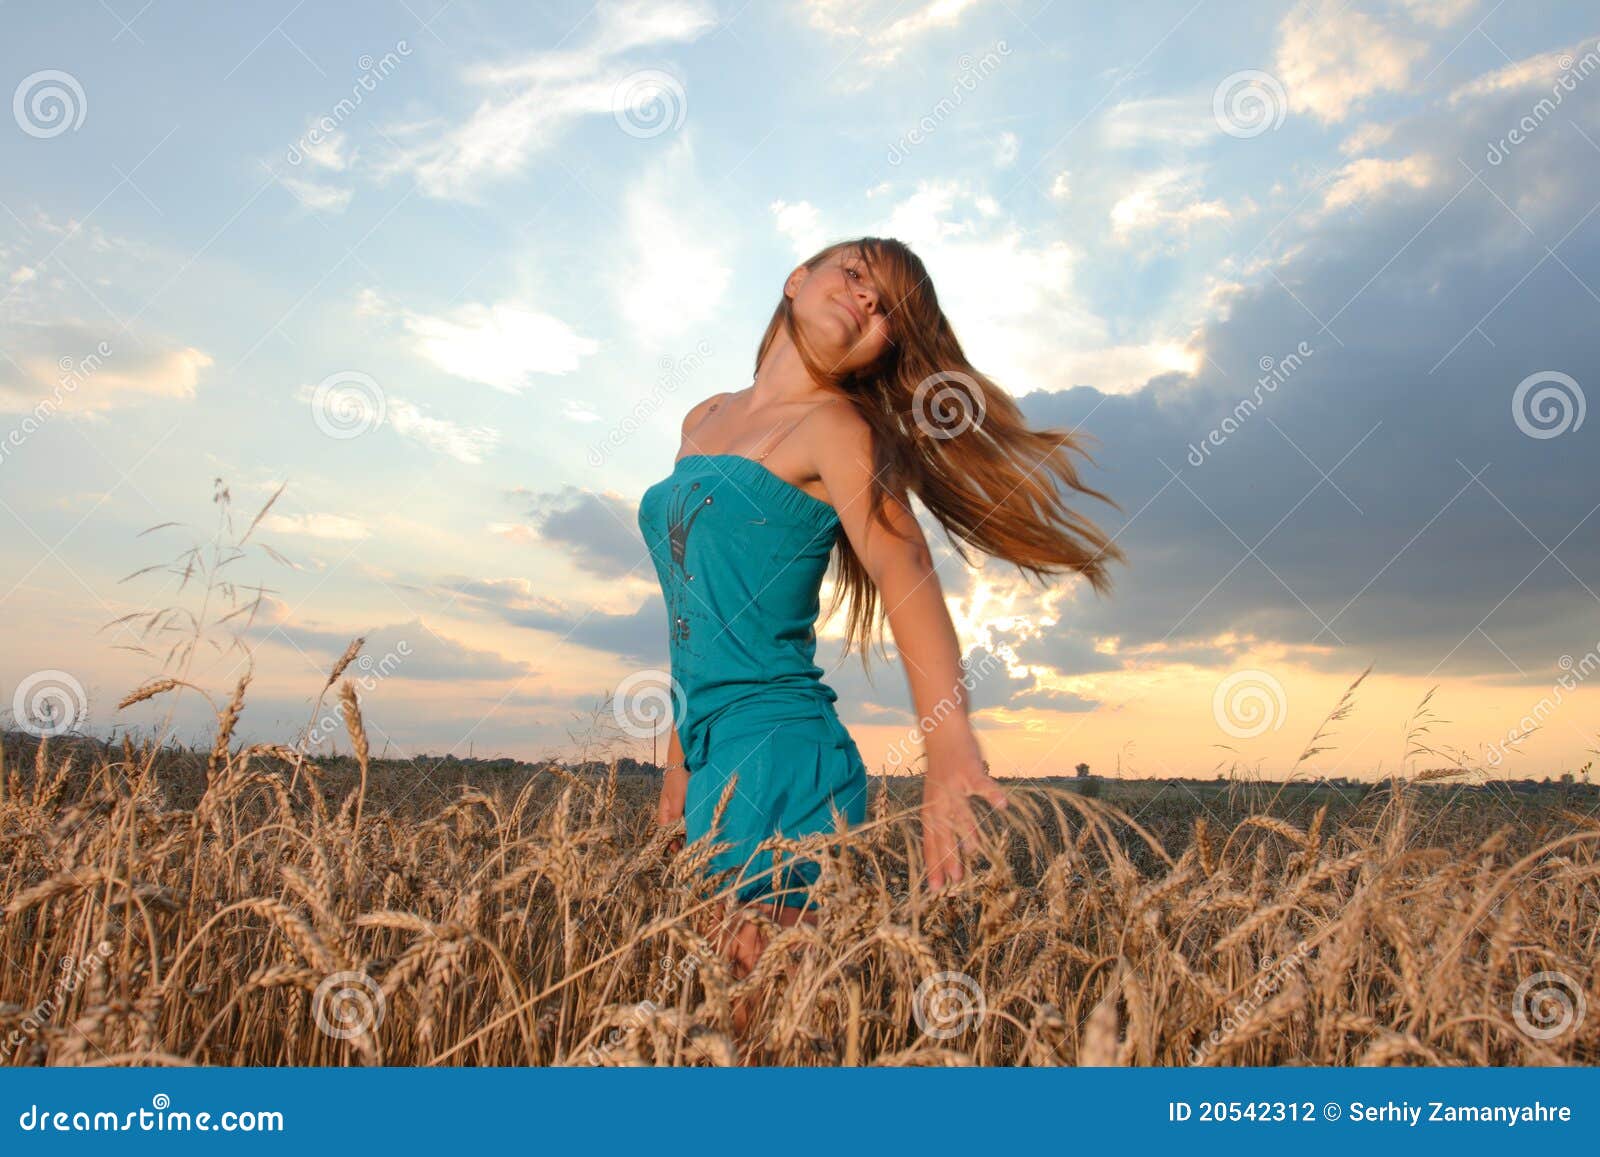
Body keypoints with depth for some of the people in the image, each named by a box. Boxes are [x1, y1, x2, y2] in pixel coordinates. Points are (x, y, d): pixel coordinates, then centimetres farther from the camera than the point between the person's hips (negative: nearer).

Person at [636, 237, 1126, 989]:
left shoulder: (835, 427, -4)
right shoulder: (703, 421, 17)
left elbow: (904, 565, -23)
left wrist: (947, 740, -39)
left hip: (781, 755, -7)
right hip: (715, 762, 7)